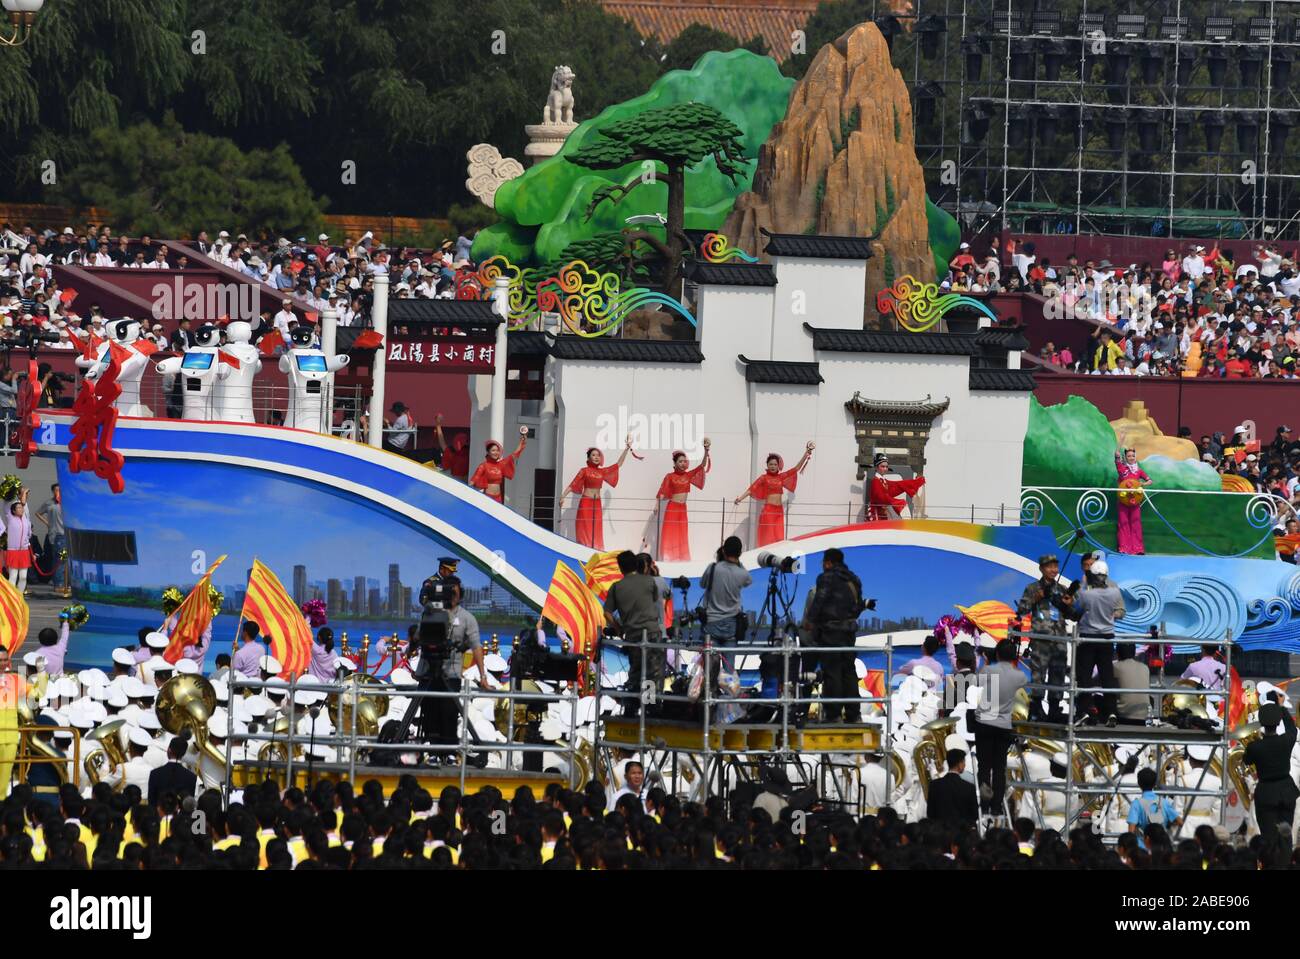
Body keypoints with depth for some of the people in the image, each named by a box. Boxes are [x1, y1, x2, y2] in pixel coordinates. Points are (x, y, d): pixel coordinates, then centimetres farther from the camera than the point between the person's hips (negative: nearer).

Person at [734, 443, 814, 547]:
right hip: (768, 511, -4)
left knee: (778, 539, 2)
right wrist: (740, 498, -20)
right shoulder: (764, 478, 1)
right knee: (767, 538, -7)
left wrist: (806, 454, 13)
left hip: (779, 512, 4)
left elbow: (796, 468, 16)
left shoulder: (781, 477, 12)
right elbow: (751, 489, -7)